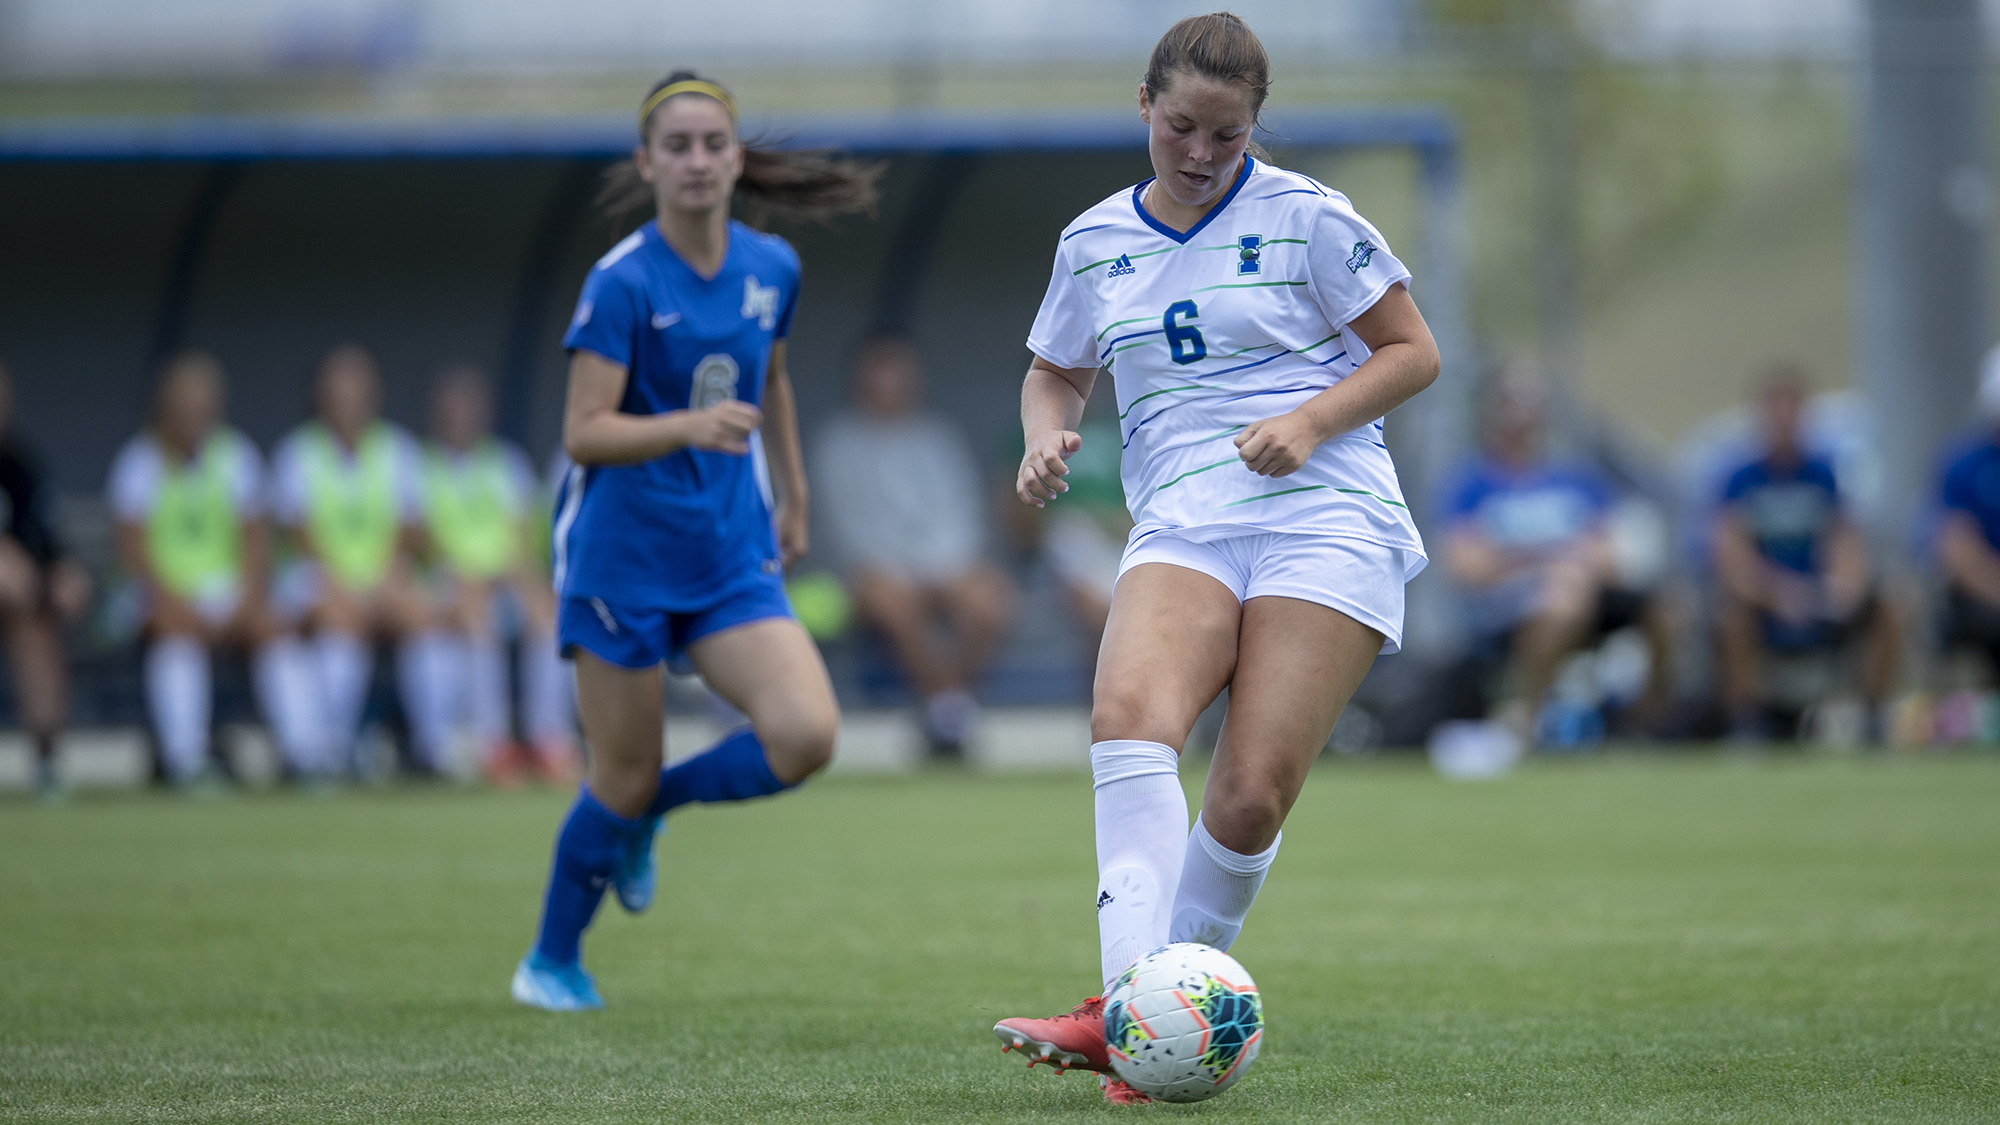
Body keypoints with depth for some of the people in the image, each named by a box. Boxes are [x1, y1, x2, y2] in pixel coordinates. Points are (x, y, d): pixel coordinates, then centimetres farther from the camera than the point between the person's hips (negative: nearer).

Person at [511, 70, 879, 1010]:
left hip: (731, 558, 4)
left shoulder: (772, 269, 2)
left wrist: (792, 496, 27)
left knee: (806, 736, -15)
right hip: (622, 555, -4)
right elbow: (584, 433, -19)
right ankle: (551, 962, 26)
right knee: (623, 779, 1)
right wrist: (689, 427, -34)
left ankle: (648, 810, 14)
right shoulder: (622, 283, -14)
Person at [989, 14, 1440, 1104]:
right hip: (1179, 529, 3)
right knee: (1128, 711, -29)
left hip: (1324, 518, -3)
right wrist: (1045, 436, 6)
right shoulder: (1095, 241, 13)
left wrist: (1309, 420, -11)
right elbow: (1055, 371, 29)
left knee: (1251, 797, -16)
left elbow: (1412, 352, 5)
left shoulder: (1304, 217, 1)